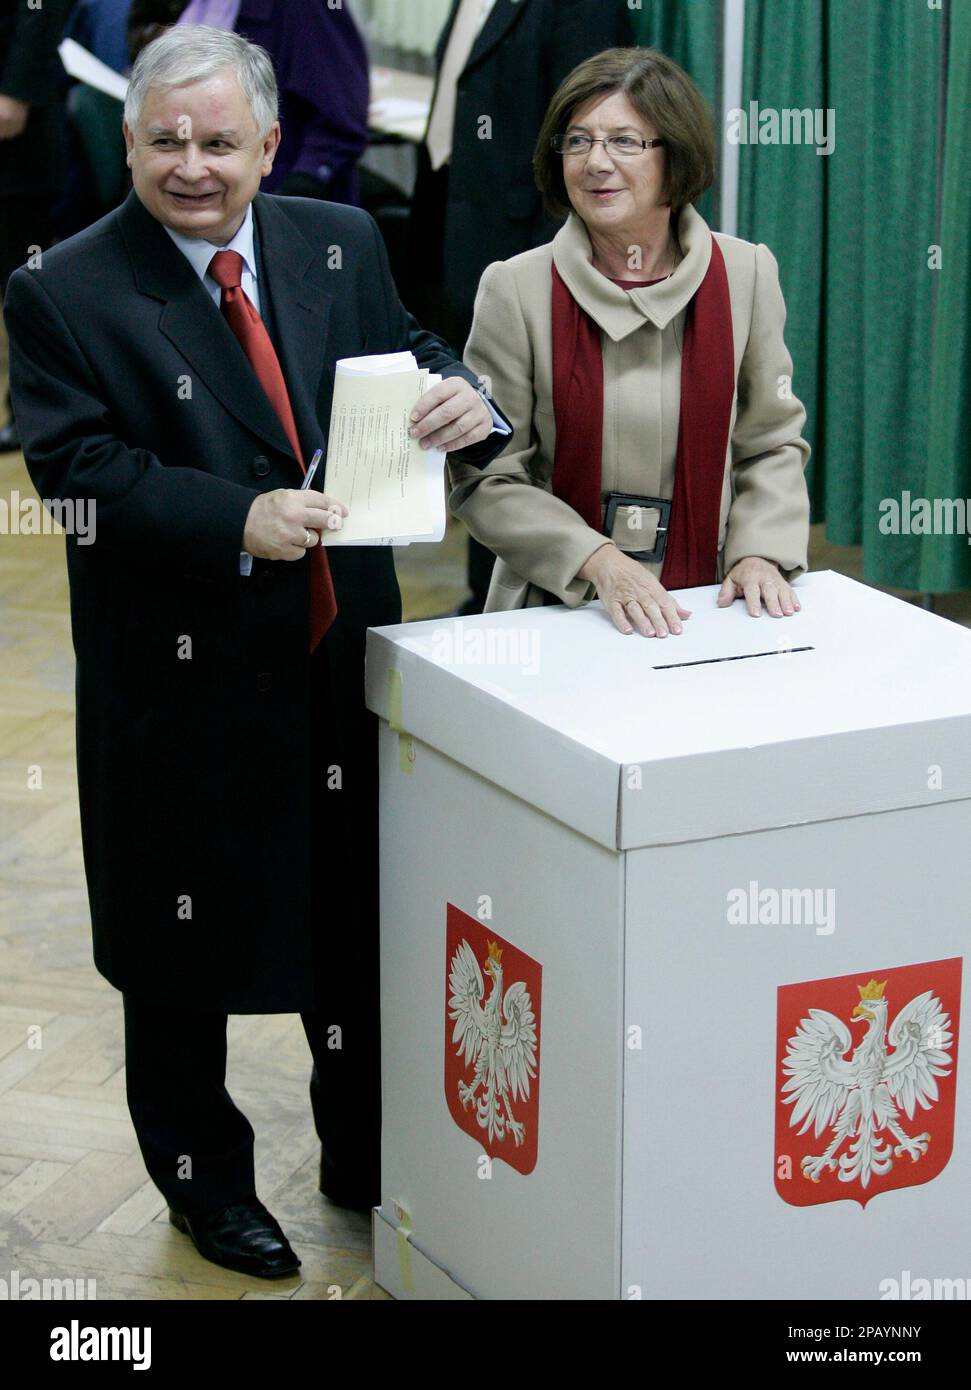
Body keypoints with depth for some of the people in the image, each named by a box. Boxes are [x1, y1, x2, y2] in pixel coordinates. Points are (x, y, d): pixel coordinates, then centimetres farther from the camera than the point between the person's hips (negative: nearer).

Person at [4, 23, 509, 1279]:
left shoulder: (341, 245, 3)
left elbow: (408, 365, 7)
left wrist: (463, 401, -17)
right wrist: (238, 522, -31)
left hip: (344, 656, 5)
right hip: (184, 680, -4)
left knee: (359, 917, 19)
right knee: (185, 947, 11)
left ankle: (367, 1161, 39)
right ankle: (203, 1177, 33)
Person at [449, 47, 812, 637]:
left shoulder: (746, 274, 4)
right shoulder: (516, 289, -3)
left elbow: (773, 444, 13)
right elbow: (486, 479, -4)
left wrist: (760, 554, -4)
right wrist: (600, 562, -16)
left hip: (707, 606, 2)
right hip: (559, 607, -1)